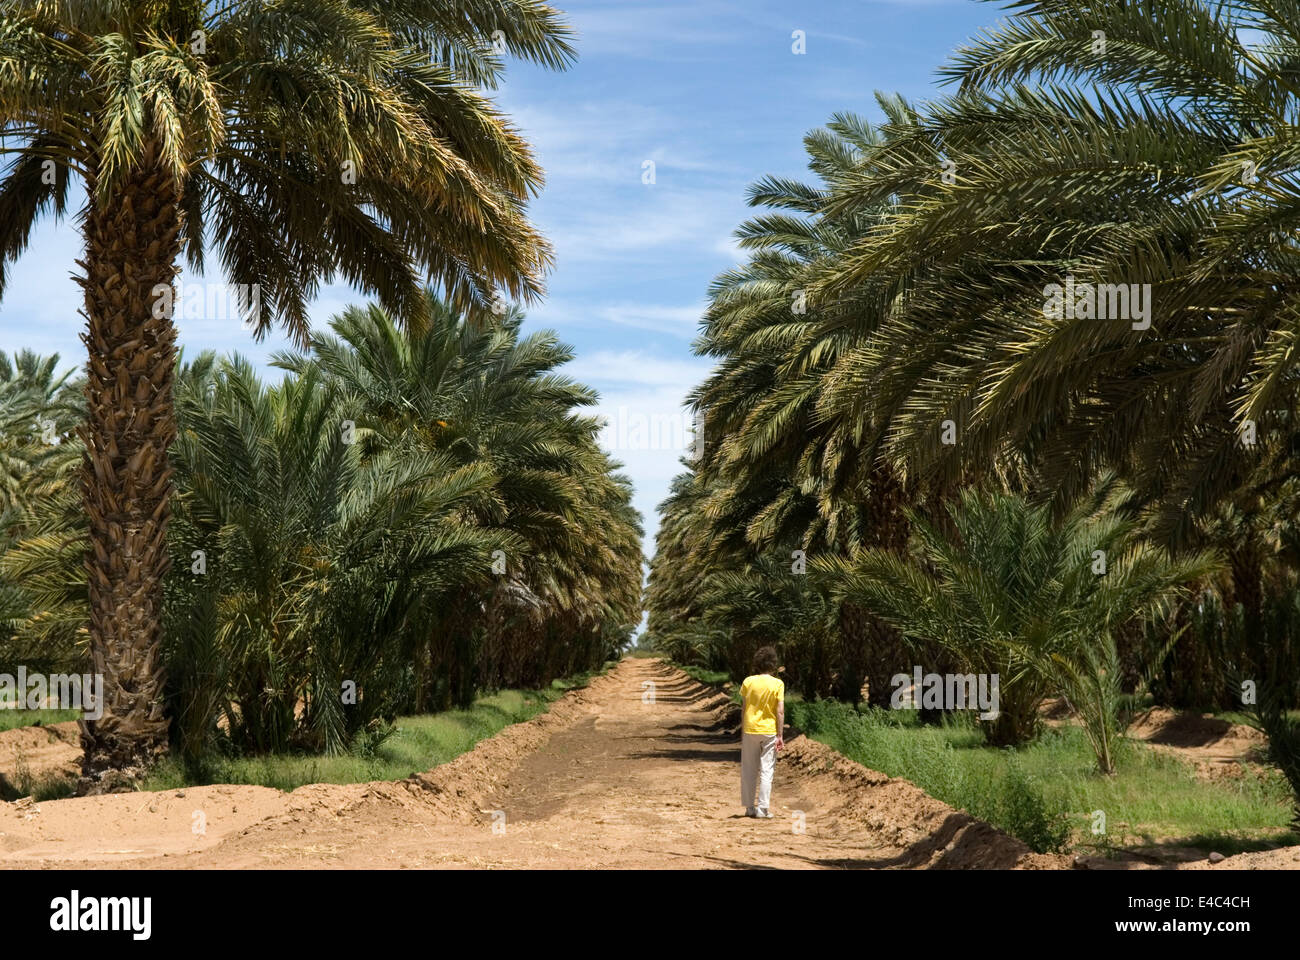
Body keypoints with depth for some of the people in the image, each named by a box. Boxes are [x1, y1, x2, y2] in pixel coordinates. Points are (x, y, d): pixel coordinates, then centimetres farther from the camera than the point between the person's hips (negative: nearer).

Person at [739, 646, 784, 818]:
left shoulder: (748, 682, -2)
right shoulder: (777, 684, -7)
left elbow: (743, 708, 2)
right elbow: (780, 711, -9)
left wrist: (742, 731, 11)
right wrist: (780, 736, -5)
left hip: (750, 730, 2)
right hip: (769, 731, -2)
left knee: (749, 770, 10)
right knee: (767, 770, 3)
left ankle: (749, 807, 14)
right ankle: (762, 808, -1)